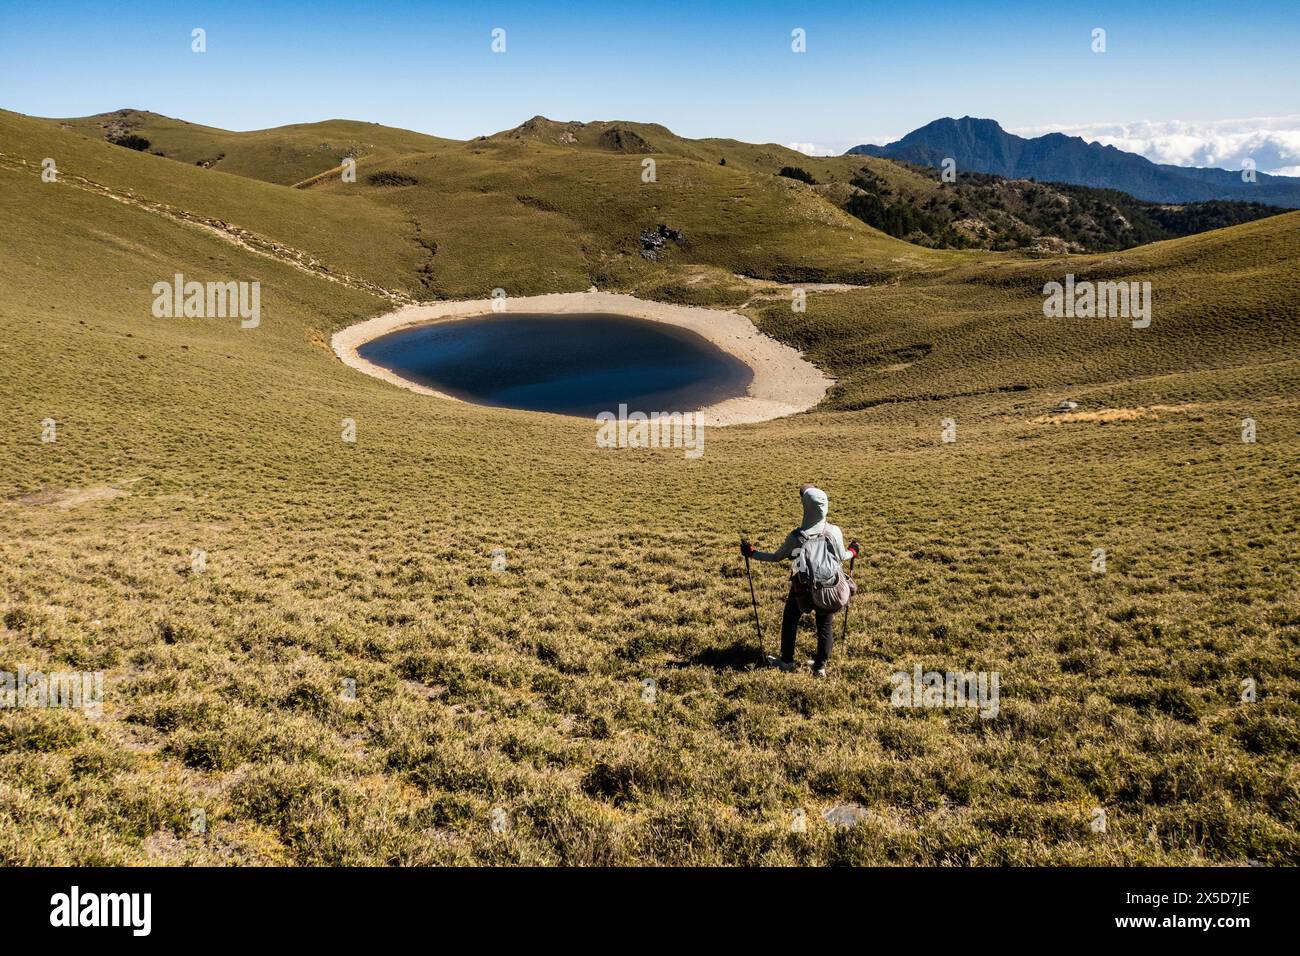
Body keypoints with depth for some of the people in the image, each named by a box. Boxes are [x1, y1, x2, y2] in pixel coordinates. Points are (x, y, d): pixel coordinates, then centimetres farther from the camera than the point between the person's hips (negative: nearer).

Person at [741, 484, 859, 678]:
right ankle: (820, 667, 24)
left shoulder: (796, 536, -25)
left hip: (801, 587, -1)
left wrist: (752, 553, 1)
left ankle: (787, 661, 32)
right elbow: (841, 557, -3)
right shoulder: (834, 532, -19)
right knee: (825, 626, 17)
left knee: (790, 621, 20)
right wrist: (852, 551, 19)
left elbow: (777, 556, -11)